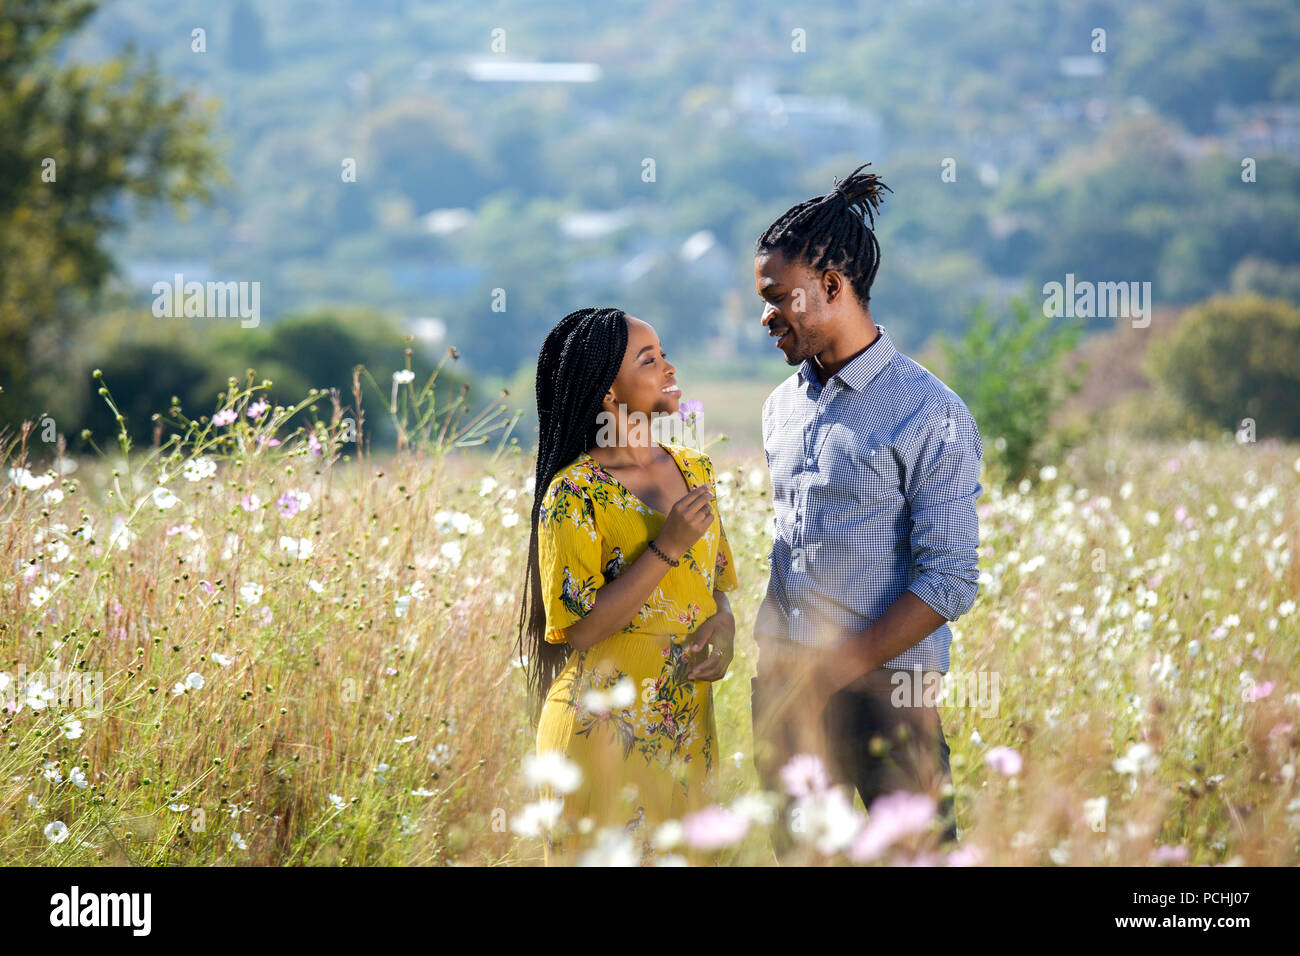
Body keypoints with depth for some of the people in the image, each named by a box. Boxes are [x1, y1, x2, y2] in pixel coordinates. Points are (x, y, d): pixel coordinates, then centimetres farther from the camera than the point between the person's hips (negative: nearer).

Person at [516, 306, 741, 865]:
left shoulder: (693, 469, 7)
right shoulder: (574, 494, -14)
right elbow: (578, 629, -18)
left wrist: (723, 623, -4)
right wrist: (668, 546, -22)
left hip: (688, 730, 6)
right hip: (609, 731, -6)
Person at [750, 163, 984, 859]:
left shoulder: (930, 416, -9)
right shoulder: (782, 408, 13)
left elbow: (949, 582, -12)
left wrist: (838, 667, -18)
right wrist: (781, 669, 11)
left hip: (884, 685, -6)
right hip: (780, 684, 6)